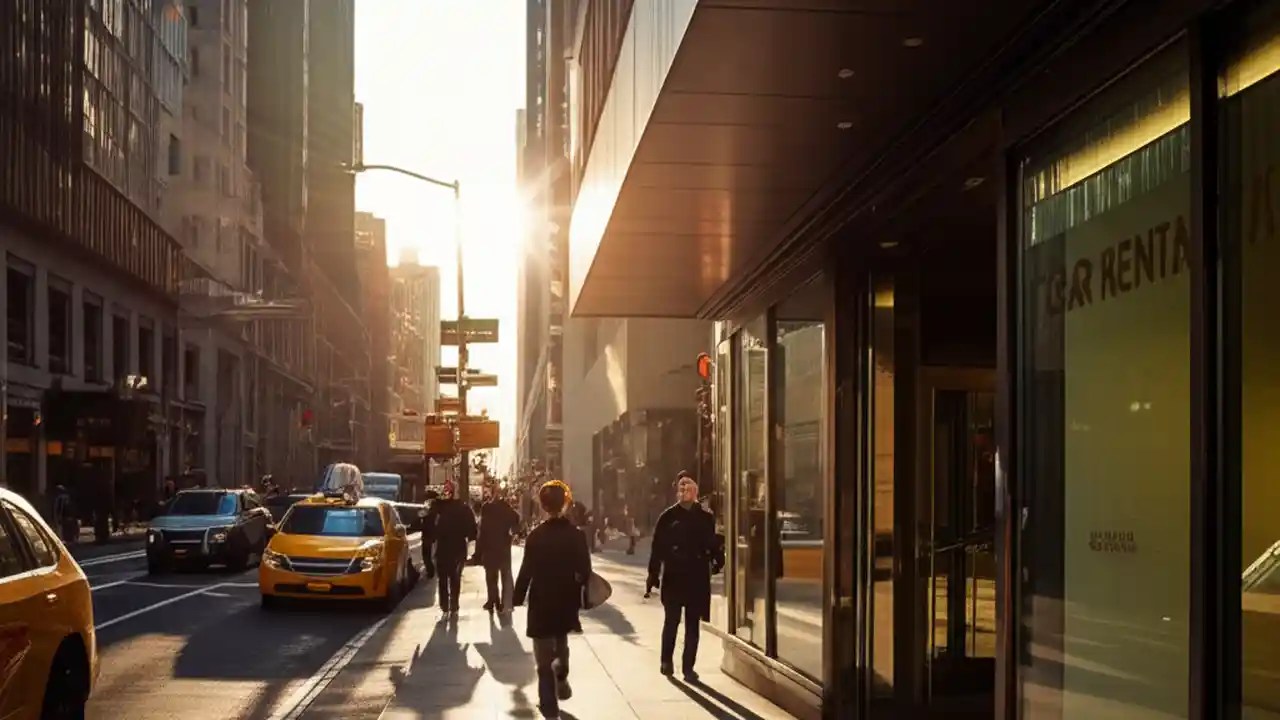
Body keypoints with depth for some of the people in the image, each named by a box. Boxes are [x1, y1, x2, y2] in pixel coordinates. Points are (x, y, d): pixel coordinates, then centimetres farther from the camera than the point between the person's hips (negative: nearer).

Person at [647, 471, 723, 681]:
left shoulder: (705, 518, 5)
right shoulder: (668, 516, -1)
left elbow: (712, 545, 5)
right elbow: (658, 547, -3)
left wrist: (717, 561, -14)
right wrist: (653, 574, -8)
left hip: (697, 578, 2)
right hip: (673, 577, -2)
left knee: (693, 624, 4)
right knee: (672, 620, 5)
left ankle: (688, 667, 10)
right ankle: (666, 661, 23)